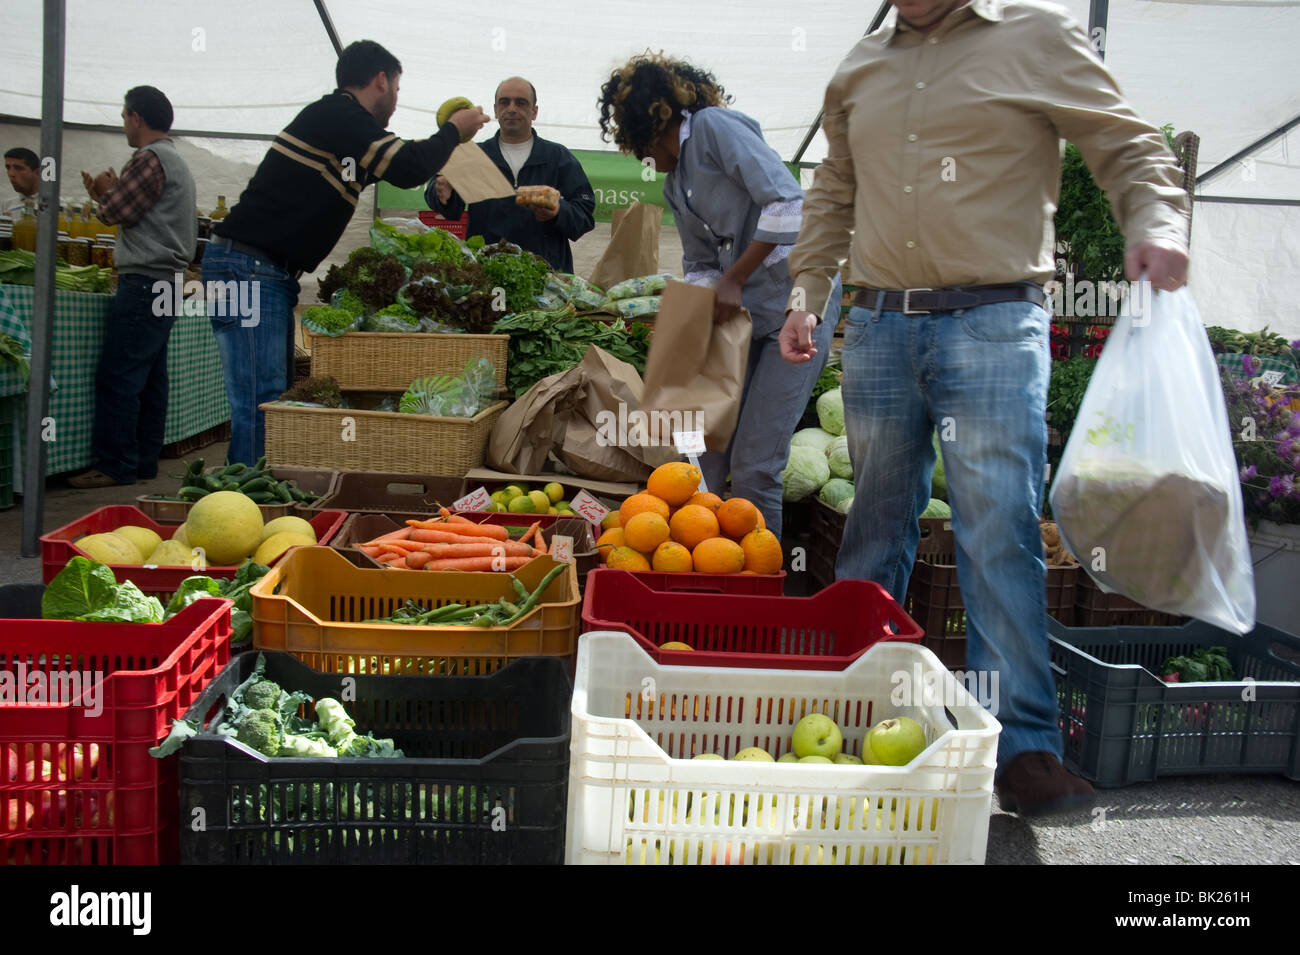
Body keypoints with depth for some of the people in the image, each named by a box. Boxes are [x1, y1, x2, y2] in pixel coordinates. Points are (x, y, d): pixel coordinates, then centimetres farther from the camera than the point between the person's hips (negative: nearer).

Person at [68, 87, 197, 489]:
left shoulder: (150, 158, -11)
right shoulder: (176, 161, 22)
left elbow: (115, 212, -10)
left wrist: (105, 191, 9)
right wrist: (108, 194, 21)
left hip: (144, 282, -10)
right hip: (165, 281, 10)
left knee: (117, 376, -9)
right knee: (149, 377, 10)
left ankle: (115, 466, -8)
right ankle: (144, 461, 14)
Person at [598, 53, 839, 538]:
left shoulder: (714, 126, -7)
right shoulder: (674, 186, 19)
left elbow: (788, 204, -18)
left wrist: (733, 279, -14)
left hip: (798, 301, -8)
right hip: (744, 313, 8)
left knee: (754, 465, -8)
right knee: (707, 452, 5)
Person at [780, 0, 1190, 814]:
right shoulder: (862, 67, 18)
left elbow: (1131, 147, 4)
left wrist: (1157, 221, -15)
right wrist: (806, 295, 17)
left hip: (993, 322, -4)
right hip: (880, 324, 5)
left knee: (1000, 532, -9)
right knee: (875, 525, 10)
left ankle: (1023, 747, 1)